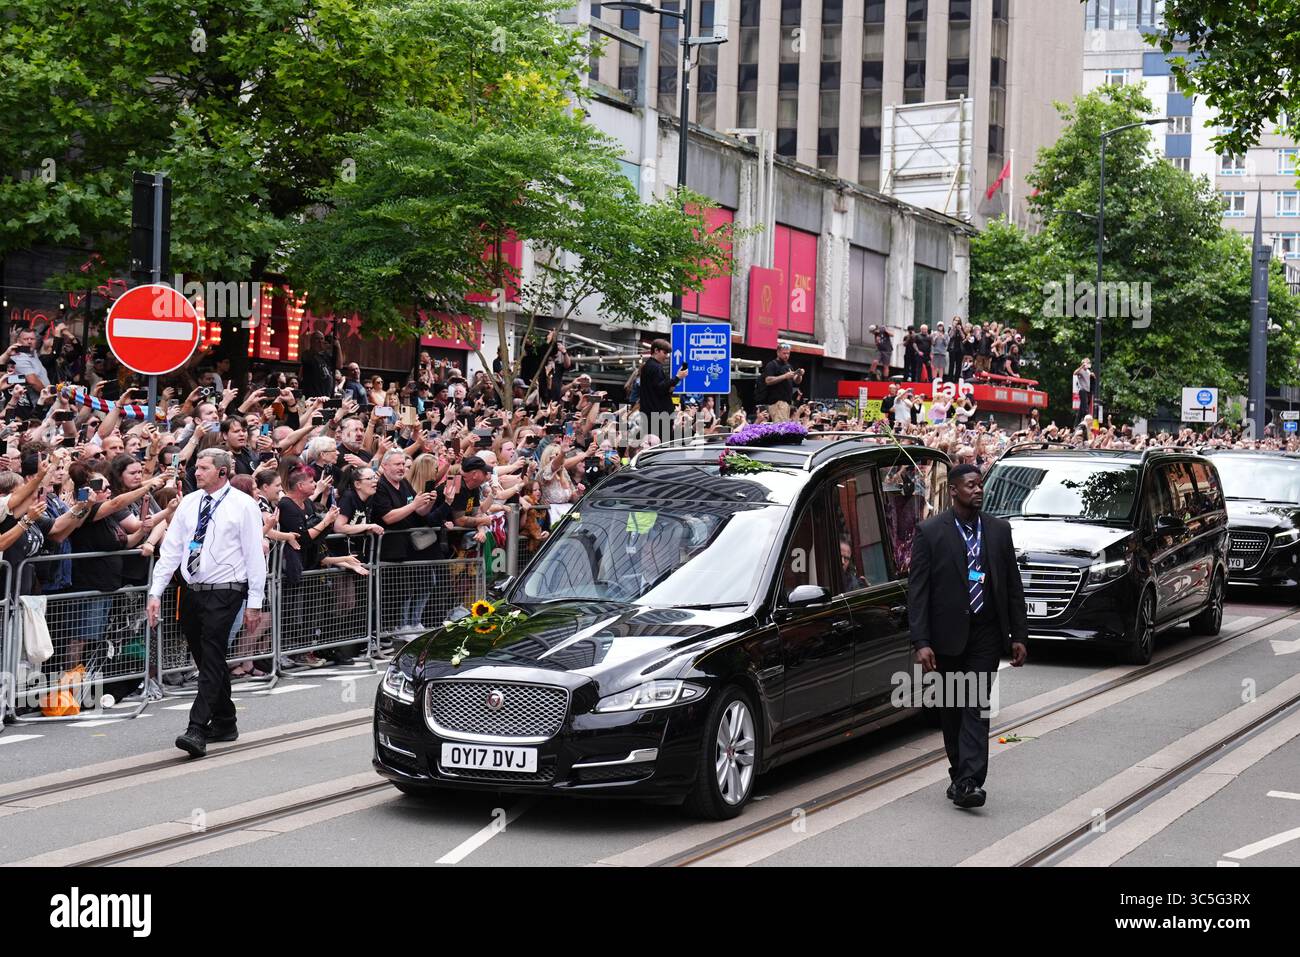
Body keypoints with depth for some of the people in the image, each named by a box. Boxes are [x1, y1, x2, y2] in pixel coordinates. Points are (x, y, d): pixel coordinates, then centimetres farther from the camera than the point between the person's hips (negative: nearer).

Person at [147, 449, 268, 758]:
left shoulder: (243, 505, -5)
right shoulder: (188, 503, 8)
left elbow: (254, 555, -5)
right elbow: (170, 550, 8)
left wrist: (254, 603, -8)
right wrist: (156, 593, 1)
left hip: (224, 593, -5)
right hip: (191, 591, 6)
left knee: (211, 659, -12)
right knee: (205, 659, 12)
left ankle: (197, 730, -16)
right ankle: (224, 723, 26)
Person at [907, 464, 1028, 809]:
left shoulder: (999, 529, 5)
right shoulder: (930, 532, -5)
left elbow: (1013, 586, 9)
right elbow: (917, 590, -8)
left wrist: (1019, 635, 4)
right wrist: (921, 642, -15)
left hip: (986, 633, 1)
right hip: (948, 634, -1)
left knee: (976, 705, -9)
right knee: (952, 708, 10)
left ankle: (967, 783, -15)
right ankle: (960, 773, 24)